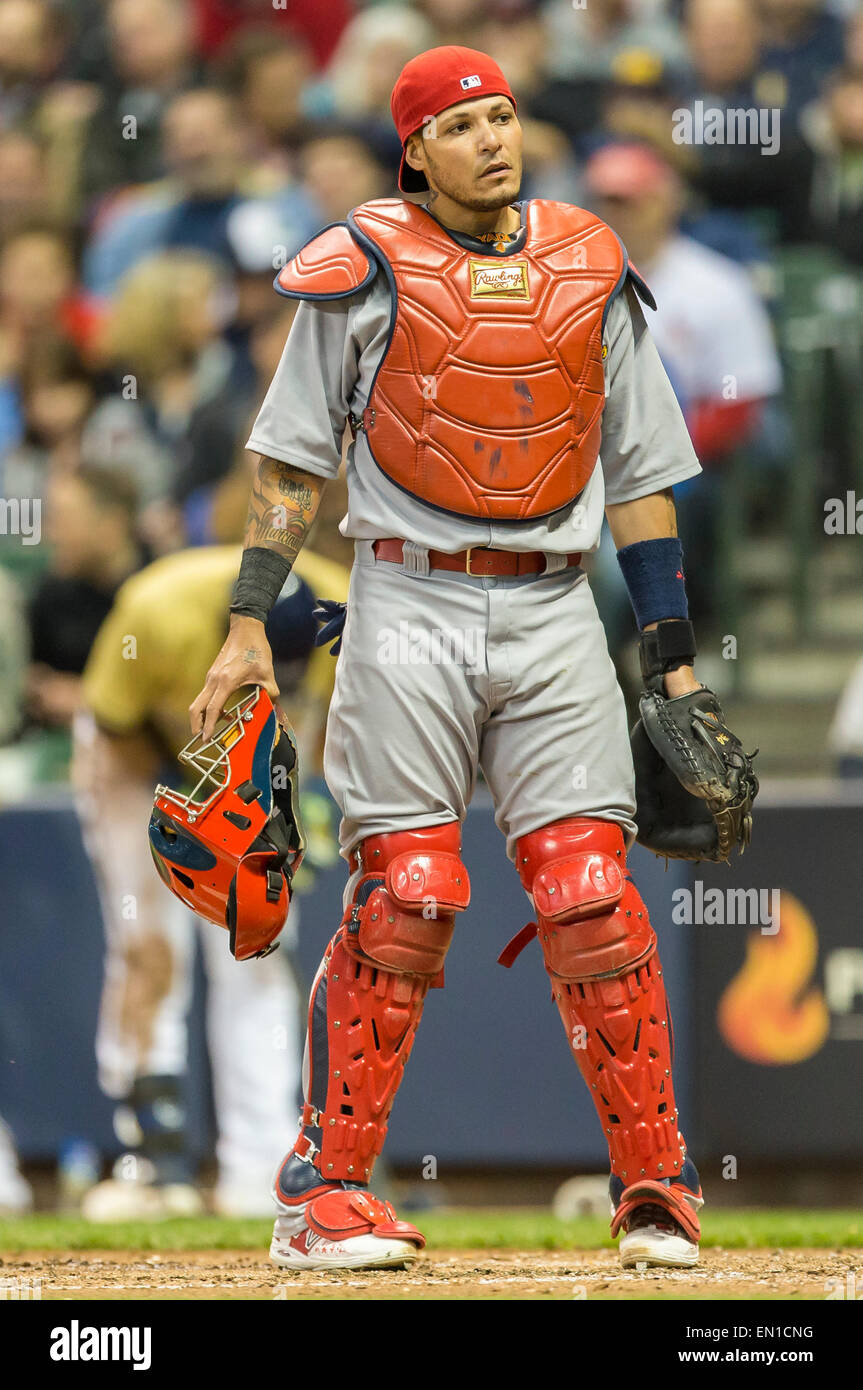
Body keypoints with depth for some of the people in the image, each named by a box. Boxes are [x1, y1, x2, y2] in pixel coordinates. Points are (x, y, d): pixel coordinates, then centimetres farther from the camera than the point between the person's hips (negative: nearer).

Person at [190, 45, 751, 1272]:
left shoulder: (592, 270, 11)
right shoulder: (366, 270, 2)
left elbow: (637, 473, 15)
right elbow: (293, 458, 4)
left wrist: (675, 656, 10)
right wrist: (250, 622, -4)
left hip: (553, 615, 2)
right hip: (410, 607, -2)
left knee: (592, 895, -6)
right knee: (405, 895, -9)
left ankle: (656, 1192, 1)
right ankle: (324, 1193, -1)